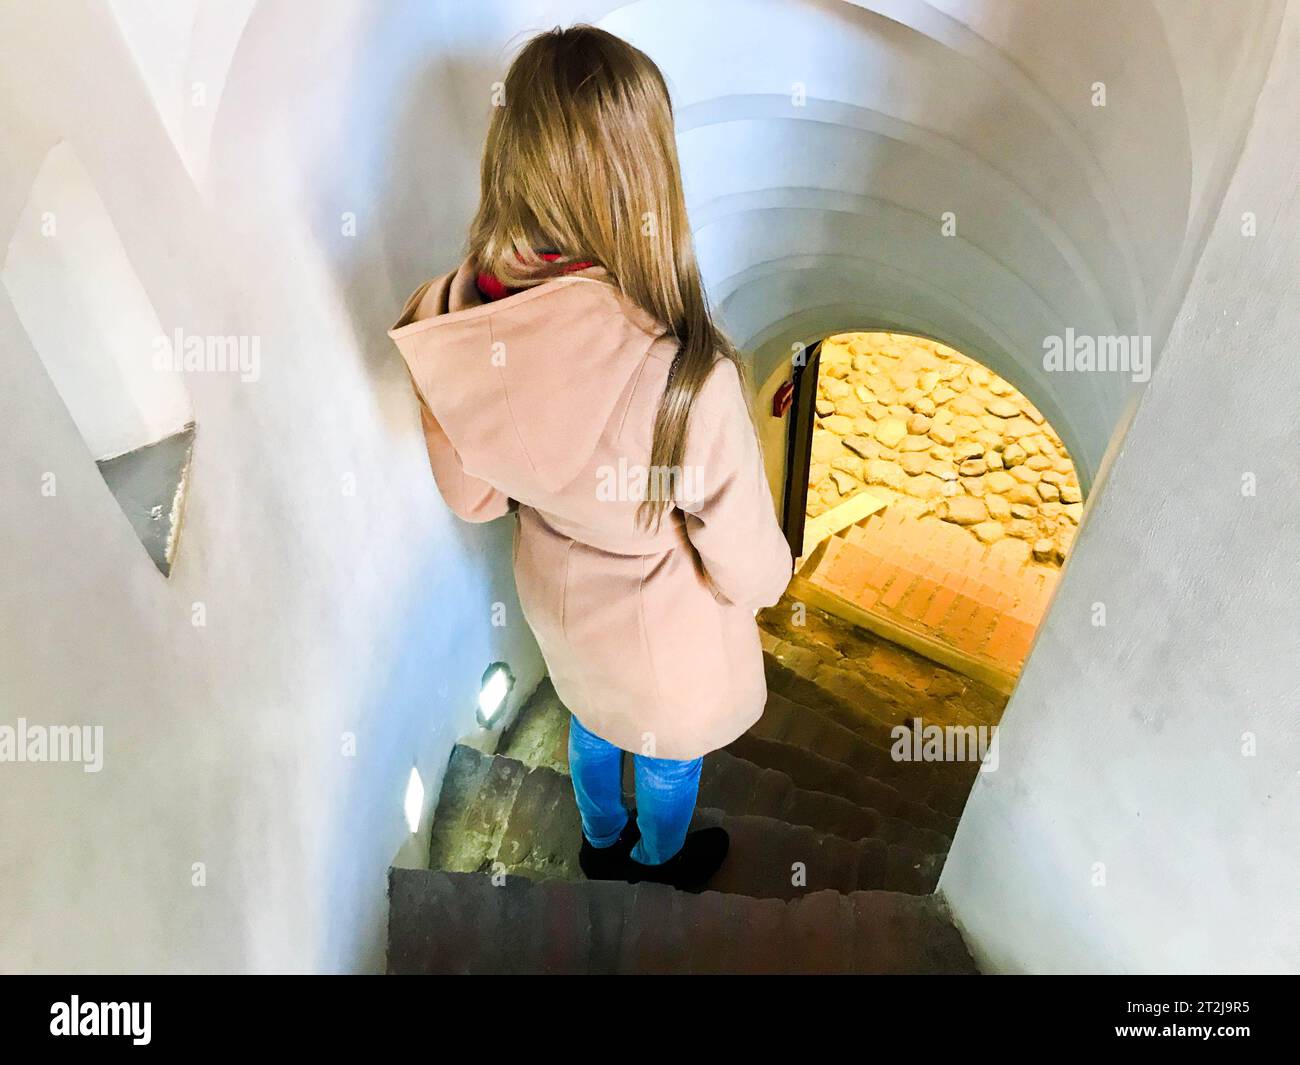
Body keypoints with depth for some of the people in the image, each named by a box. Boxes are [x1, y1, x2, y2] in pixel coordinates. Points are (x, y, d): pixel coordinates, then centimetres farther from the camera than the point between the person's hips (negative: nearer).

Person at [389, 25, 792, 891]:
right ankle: (658, 866, 62)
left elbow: (472, 497, -8)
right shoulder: (689, 377, -41)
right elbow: (750, 573, -25)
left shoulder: (451, 324, -25)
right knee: (667, 755, 29)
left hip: (559, 602, 4)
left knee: (591, 721, 35)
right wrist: (771, 565, -3)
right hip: (662, 633, -4)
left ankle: (602, 843, 65)